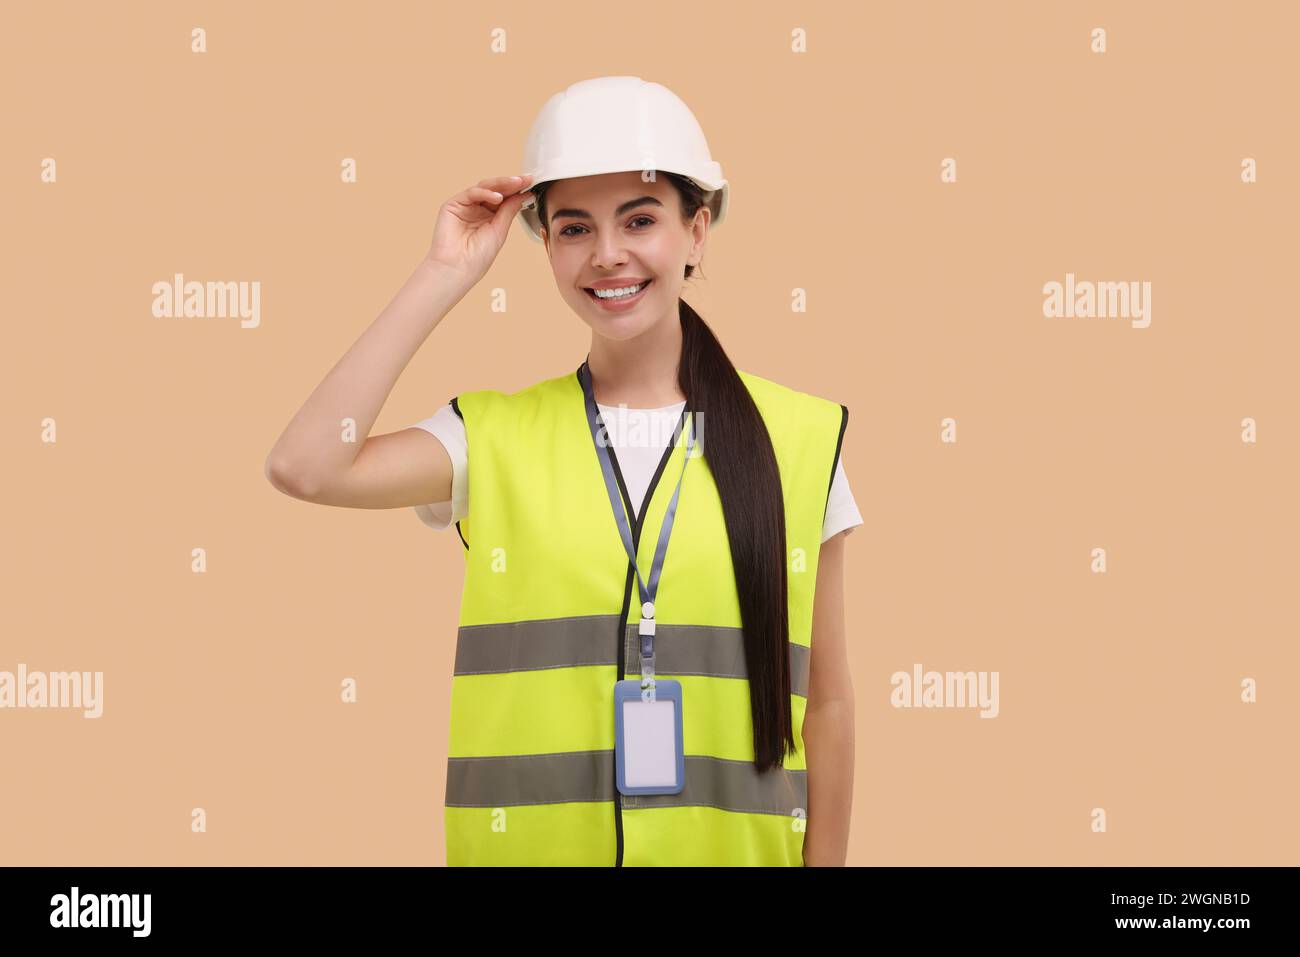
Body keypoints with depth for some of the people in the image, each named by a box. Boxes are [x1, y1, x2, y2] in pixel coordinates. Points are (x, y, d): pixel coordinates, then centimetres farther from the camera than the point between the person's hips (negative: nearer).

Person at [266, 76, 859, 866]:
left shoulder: (800, 440, -2)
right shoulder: (495, 437, -1)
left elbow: (827, 702, 2)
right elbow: (303, 468, -18)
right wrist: (443, 279, -10)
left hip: (736, 849, 0)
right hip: (532, 847, 0)